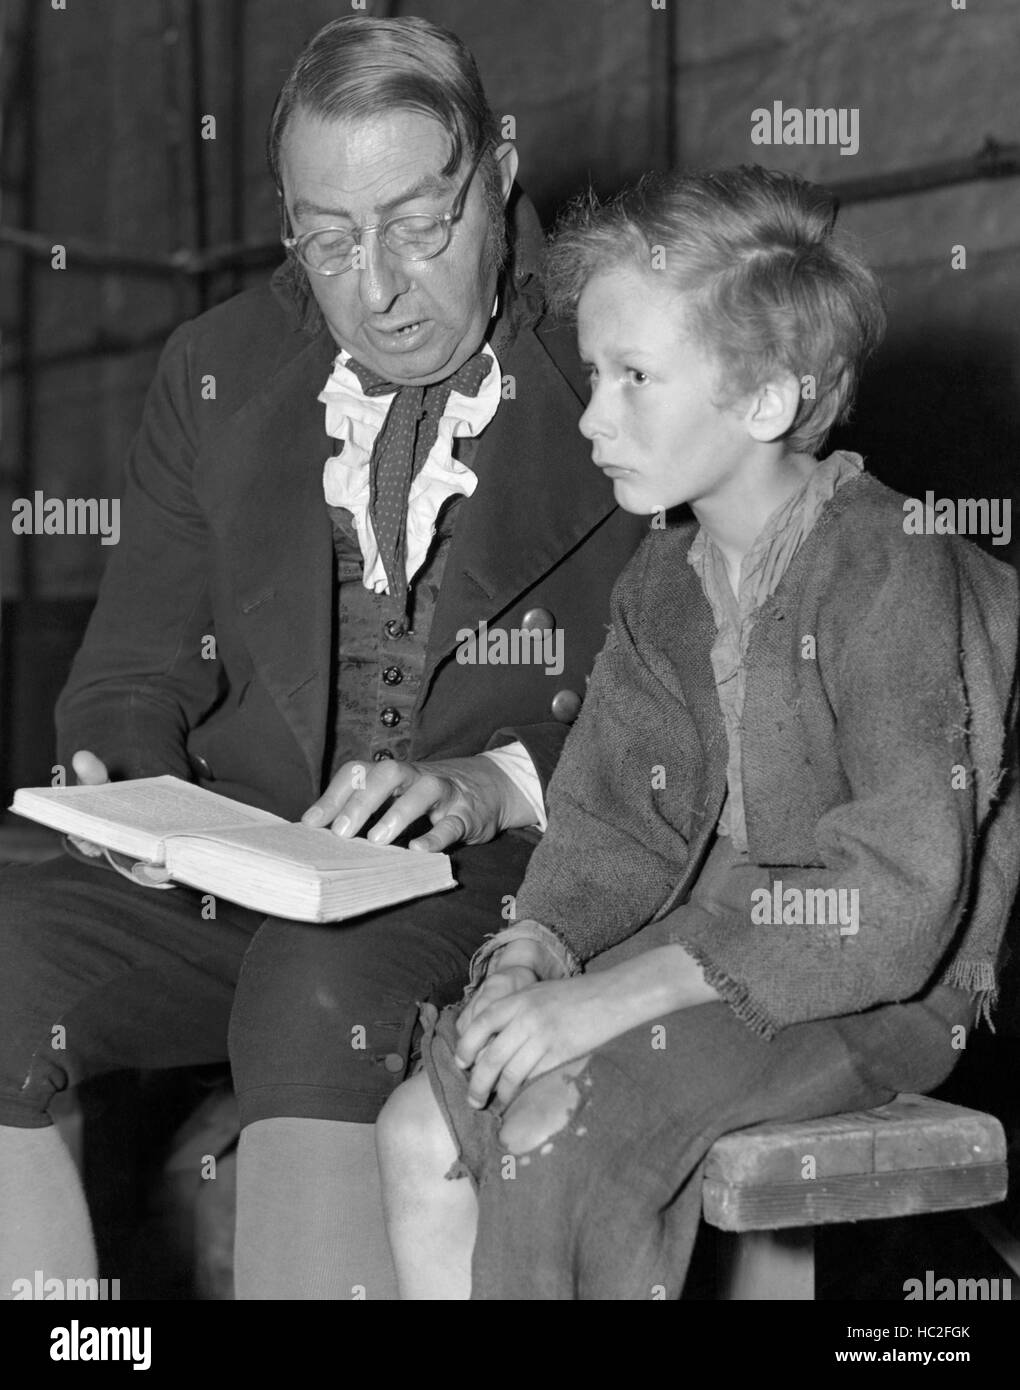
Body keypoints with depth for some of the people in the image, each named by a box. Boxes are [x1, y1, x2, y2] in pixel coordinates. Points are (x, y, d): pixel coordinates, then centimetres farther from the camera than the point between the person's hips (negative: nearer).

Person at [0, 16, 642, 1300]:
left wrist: (497, 785, -20)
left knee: (320, 987, -36)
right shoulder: (217, 373, 13)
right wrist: (131, 788, -8)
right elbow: (137, 670, 15)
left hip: (511, 883, -4)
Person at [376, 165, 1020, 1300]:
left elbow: (904, 890, -25)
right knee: (420, 1129, -11)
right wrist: (535, 947, -11)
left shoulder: (894, 570, -17)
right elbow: (612, 822, 13)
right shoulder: (660, 585, 10)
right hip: (695, 944, 8)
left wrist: (617, 996, -29)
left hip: (874, 991, -7)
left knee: (557, 1138, -28)